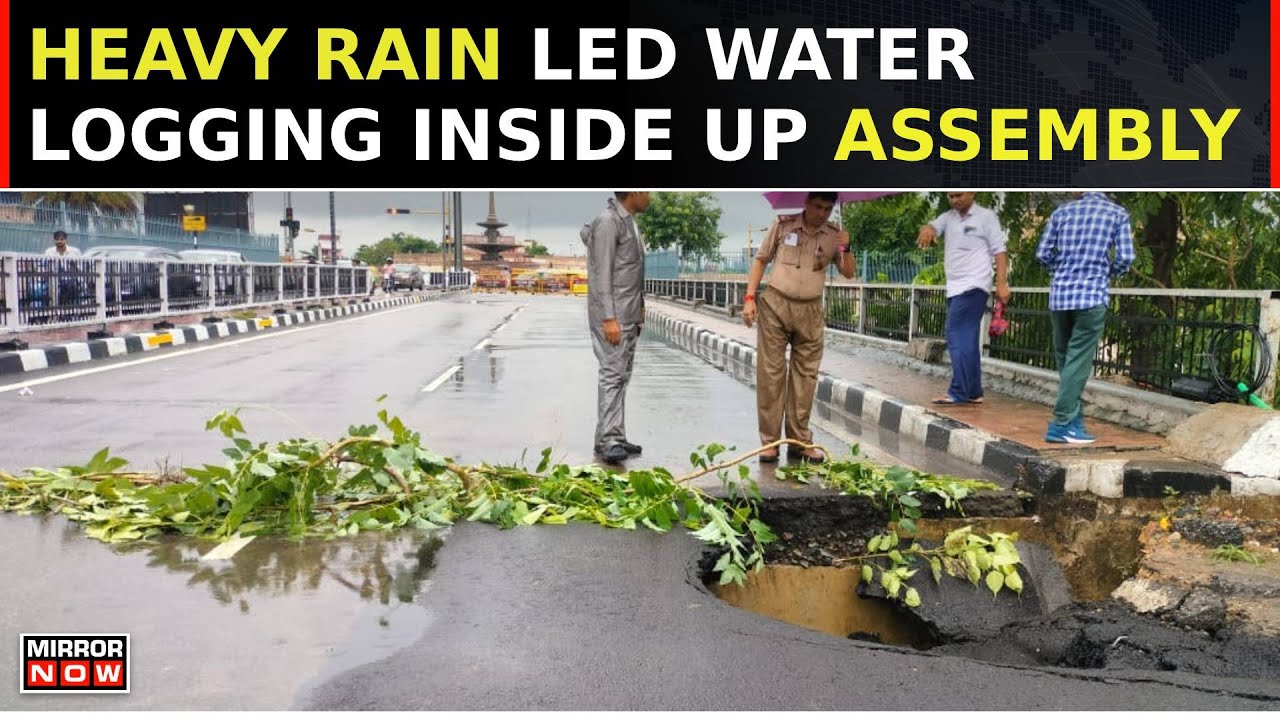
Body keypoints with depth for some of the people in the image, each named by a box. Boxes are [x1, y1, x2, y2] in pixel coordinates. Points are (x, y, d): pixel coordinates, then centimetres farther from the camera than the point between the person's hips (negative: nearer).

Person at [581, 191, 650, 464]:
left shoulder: (629, 221, 17)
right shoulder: (608, 221, -13)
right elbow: (602, 274, -17)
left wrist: (639, 309, 20)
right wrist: (609, 318, -22)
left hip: (629, 316, 10)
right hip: (612, 316, -10)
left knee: (622, 375, 10)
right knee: (612, 373, -11)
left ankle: (614, 437, 15)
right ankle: (609, 441, -10)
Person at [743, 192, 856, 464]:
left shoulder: (834, 236, 6)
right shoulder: (782, 225, 1)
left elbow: (848, 273, 4)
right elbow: (761, 260, 5)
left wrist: (846, 249, -14)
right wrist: (750, 297, -3)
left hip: (810, 312, 2)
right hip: (775, 306, -2)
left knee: (805, 376, 5)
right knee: (770, 373, -3)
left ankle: (799, 440, 13)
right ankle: (769, 441, 2)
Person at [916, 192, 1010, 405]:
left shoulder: (986, 216, -1)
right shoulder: (948, 217, 15)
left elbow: (999, 250, -5)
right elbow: (933, 227, -3)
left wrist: (1002, 284, -13)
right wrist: (927, 229, -29)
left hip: (973, 287, -7)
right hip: (955, 288, 7)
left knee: (958, 336, -13)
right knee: (966, 339, 8)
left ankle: (959, 392, -13)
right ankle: (973, 392, 13)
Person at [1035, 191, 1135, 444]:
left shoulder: (1061, 212, 10)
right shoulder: (1118, 213, 5)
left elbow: (1043, 254, 6)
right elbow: (1125, 258, -3)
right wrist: (1106, 273, 17)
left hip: (1059, 295, 3)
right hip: (1092, 295, -3)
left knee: (1065, 359, 12)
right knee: (1079, 361, -2)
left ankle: (1074, 419, 18)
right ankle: (1062, 425, -5)